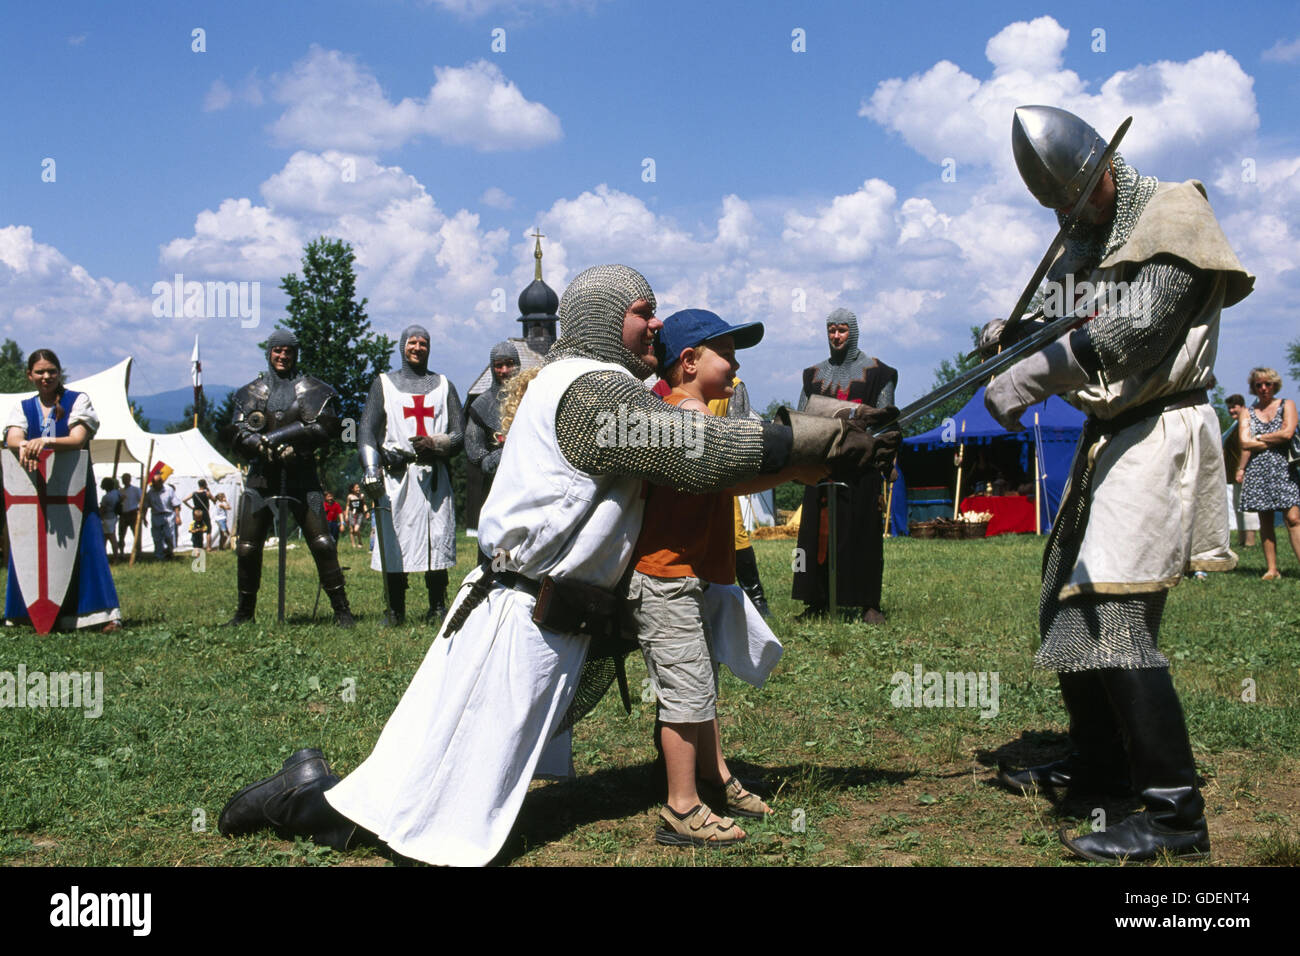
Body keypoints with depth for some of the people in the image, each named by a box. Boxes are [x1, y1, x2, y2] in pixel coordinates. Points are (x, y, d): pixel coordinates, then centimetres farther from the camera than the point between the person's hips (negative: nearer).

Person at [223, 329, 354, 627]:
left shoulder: (312, 390, 4)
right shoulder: (251, 392, 10)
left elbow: (323, 429, -11)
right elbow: (237, 435, 0)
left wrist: (272, 436, -16)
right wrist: (271, 449, -18)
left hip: (302, 478, -2)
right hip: (262, 477, 2)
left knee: (322, 543, -8)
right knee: (247, 547, 4)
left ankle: (341, 608, -1)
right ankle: (245, 610, 20)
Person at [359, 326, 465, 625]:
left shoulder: (444, 385, 17)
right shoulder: (384, 384, 14)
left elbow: (459, 437, 9)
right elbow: (367, 430, 3)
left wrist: (435, 444, -13)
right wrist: (371, 470, -13)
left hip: (434, 475, 1)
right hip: (396, 475, -1)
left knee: (437, 541, -4)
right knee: (395, 543, -3)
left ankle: (437, 609, 2)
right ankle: (396, 611, 4)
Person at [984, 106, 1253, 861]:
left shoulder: (1172, 215, -9)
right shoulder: (1086, 237, 17)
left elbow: (1137, 324, -23)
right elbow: (1057, 313, 8)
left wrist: (1035, 375, -30)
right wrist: (1009, 331, -14)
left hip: (1160, 431, -9)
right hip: (1110, 434, 9)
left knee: (1115, 613, -17)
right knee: (1069, 602, 14)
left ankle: (1176, 813, -13)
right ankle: (1101, 767, 29)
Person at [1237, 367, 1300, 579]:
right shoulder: (1246, 413, 14)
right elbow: (1245, 443, 0)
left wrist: (1258, 438, 0)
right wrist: (1275, 440, -3)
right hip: (1258, 472, 2)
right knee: (1265, 522, 1)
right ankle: (1272, 570, 3)